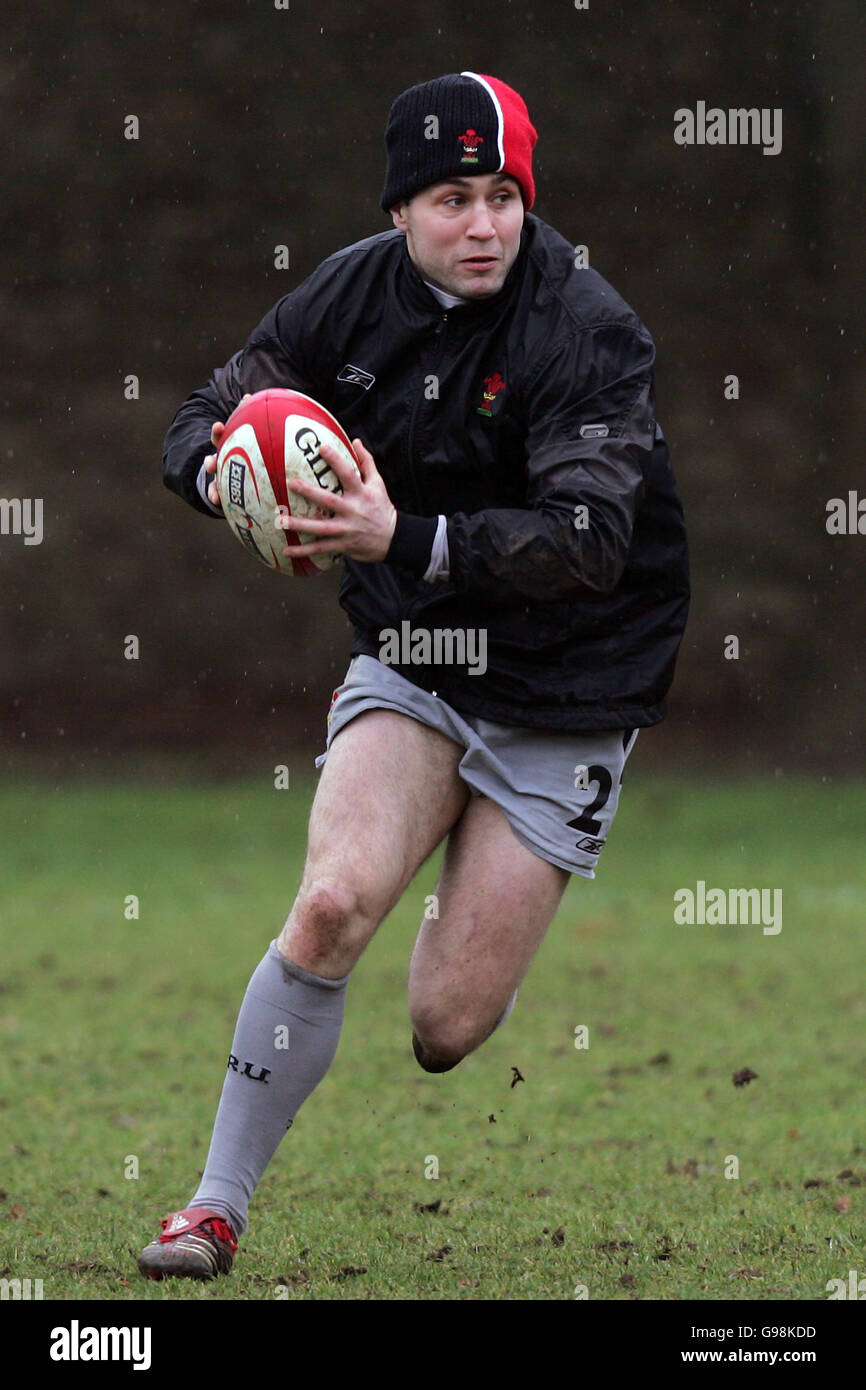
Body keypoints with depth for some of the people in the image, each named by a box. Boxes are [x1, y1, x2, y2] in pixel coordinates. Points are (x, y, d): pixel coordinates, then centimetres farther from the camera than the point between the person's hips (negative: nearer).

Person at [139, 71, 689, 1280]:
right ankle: (218, 1207, -12)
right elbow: (202, 424, 4)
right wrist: (222, 468, -21)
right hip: (408, 669, 3)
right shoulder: (350, 298, -5)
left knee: (446, 1030, -6)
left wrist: (408, 539, -42)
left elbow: (590, 541, -29)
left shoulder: (588, 331, -19)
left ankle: (472, 937, 33)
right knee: (332, 904, -24)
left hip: (561, 709, -3)